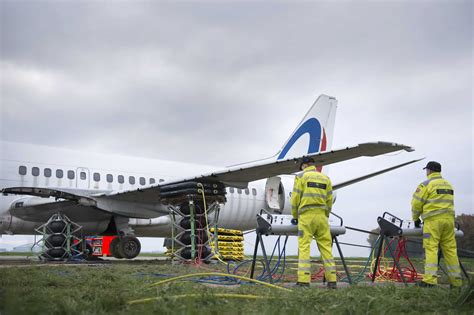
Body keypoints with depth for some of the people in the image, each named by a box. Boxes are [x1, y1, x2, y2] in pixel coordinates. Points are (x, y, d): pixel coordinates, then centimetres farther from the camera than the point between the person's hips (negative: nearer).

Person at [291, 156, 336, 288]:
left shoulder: (301, 176, 4)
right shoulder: (326, 178, 16)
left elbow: (295, 198, 1)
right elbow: (329, 201, 13)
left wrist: (295, 216, 13)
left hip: (306, 216, -4)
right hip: (321, 216, 4)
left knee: (304, 248, -5)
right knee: (326, 247, 5)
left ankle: (303, 281, -11)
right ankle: (332, 280, 3)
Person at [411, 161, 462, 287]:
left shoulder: (426, 185, -3)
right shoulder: (448, 185, 19)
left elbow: (416, 204, -3)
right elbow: (447, 203, 18)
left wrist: (416, 218, 12)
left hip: (433, 220, -6)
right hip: (449, 219, 6)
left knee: (431, 249, -8)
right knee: (450, 249, 8)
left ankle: (430, 279, -16)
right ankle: (456, 280, 9)